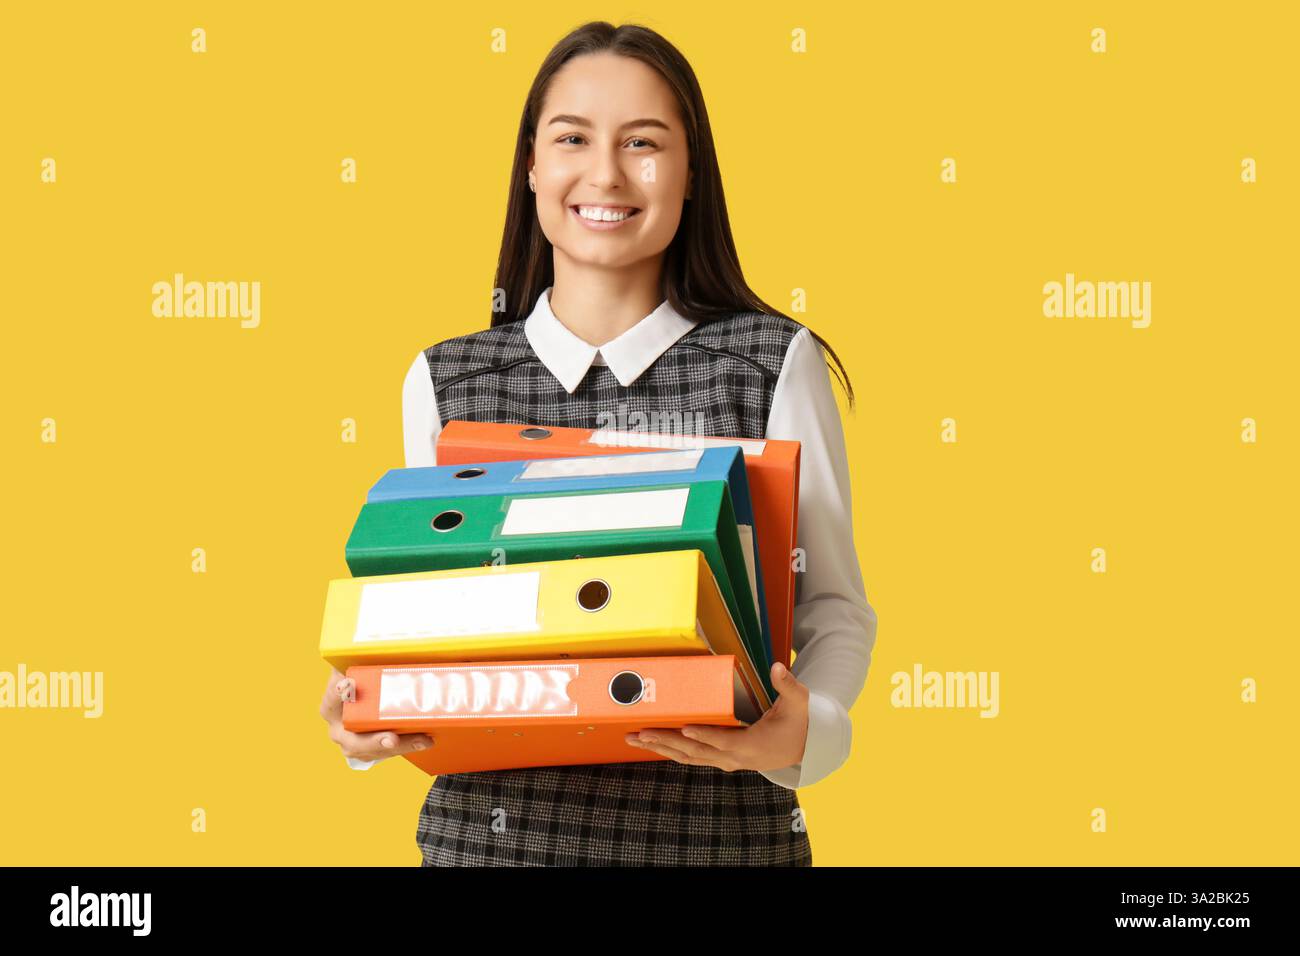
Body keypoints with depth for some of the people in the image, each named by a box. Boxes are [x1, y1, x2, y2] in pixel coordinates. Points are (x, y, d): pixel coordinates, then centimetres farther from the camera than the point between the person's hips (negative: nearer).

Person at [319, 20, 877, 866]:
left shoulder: (775, 362, -2)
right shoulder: (444, 381, 4)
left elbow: (834, 605, 1)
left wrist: (808, 726, -18)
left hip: (715, 829, -1)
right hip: (489, 825, 2)